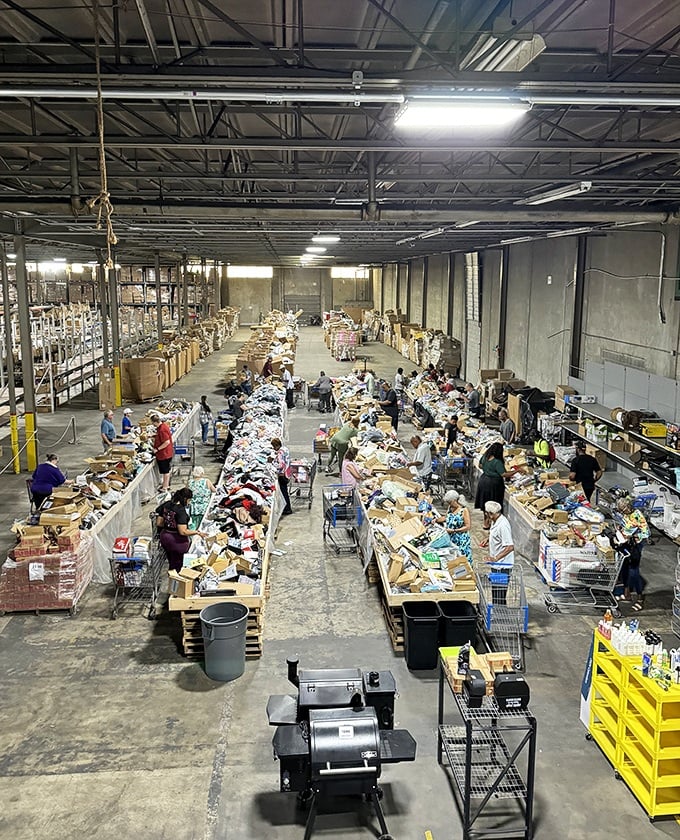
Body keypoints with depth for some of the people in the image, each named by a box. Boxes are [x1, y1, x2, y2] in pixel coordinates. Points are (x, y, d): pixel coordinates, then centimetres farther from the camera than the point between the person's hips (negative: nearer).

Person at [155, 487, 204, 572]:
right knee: (176, 566, 11)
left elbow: (159, 523, 4)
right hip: (176, 540, -7)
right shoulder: (181, 510, -25)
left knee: (171, 562, 23)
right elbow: (183, 532, -28)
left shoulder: (166, 505, -3)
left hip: (164, 537, 7)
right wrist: (197, 532, -18)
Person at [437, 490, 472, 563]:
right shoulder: (450, 508, 5)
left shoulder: (464, 510, -15)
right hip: (450, 539, 6)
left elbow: (467, 527, -16)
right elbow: (446, 517, 25)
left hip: (461, 541, -6)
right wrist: (436, 520, 10)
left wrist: (453, 530, -20)